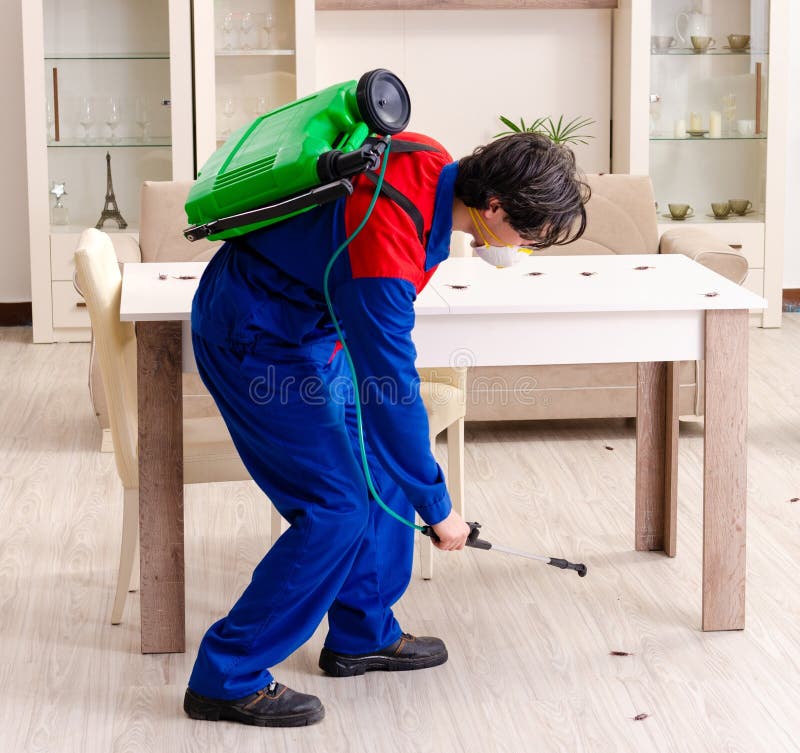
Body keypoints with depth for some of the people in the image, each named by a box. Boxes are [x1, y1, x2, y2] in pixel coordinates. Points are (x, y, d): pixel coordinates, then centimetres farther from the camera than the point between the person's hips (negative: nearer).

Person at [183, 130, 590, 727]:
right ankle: (227, 678, -3)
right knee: (338, 506, -11)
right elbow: (391, 390, -29)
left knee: (382, 468, 11)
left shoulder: (434, 166, -9)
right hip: (251, 340, -9)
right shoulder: (387, 238, -35)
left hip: (306, 327, 9)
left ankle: (363, 635, 26)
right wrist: (437, 507, -18)